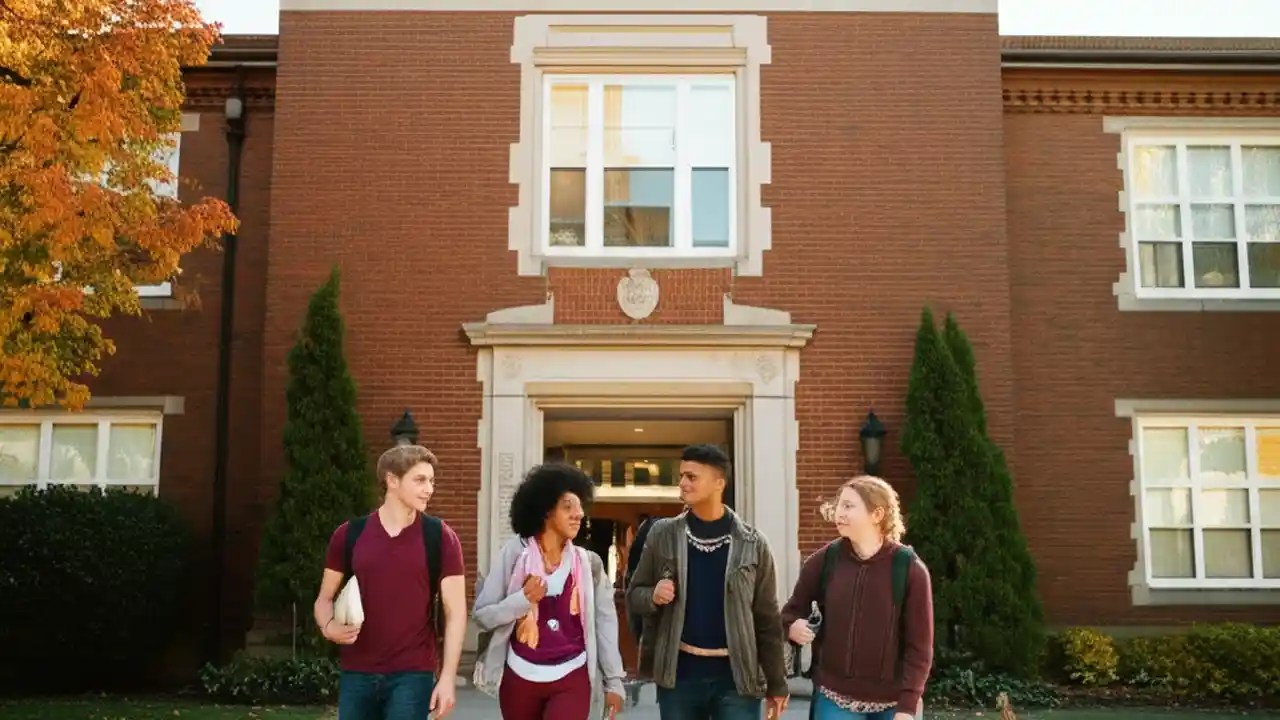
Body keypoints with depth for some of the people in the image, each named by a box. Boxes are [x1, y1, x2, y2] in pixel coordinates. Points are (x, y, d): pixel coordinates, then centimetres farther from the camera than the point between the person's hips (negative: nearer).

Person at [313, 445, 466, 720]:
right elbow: (325, 598, 12)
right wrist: (328, 626, -10)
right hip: (357, 673, 3)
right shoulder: (349, 534, 3)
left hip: (412, 674, -2)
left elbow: (455, 612, -3)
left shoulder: (440, 538, -3)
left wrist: (447, 677, -10)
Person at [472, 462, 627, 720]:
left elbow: (605, 623, 3)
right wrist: (523, 599, -19)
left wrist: (613, 680, 3)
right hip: (520, 678, 1)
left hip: (571, 679, 0)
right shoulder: (514, 554, -4)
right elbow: (481, 615, -4)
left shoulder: (589, 563, 0)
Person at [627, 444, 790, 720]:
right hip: (678, 675, 1)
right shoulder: (662, 534, 2)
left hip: (736, 676, -1)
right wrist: (653, 596, -14)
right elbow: (634, 595, 9)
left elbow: (767, 618, 3)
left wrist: (776, 684, 3)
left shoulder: (752, 543, -1)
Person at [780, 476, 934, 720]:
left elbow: (920, 645, -8)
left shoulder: (909, 568, -9)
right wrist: (793, 626, -13)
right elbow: (793, 610, 11)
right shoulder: (824, 561, -2)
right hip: (836, 699, 2)